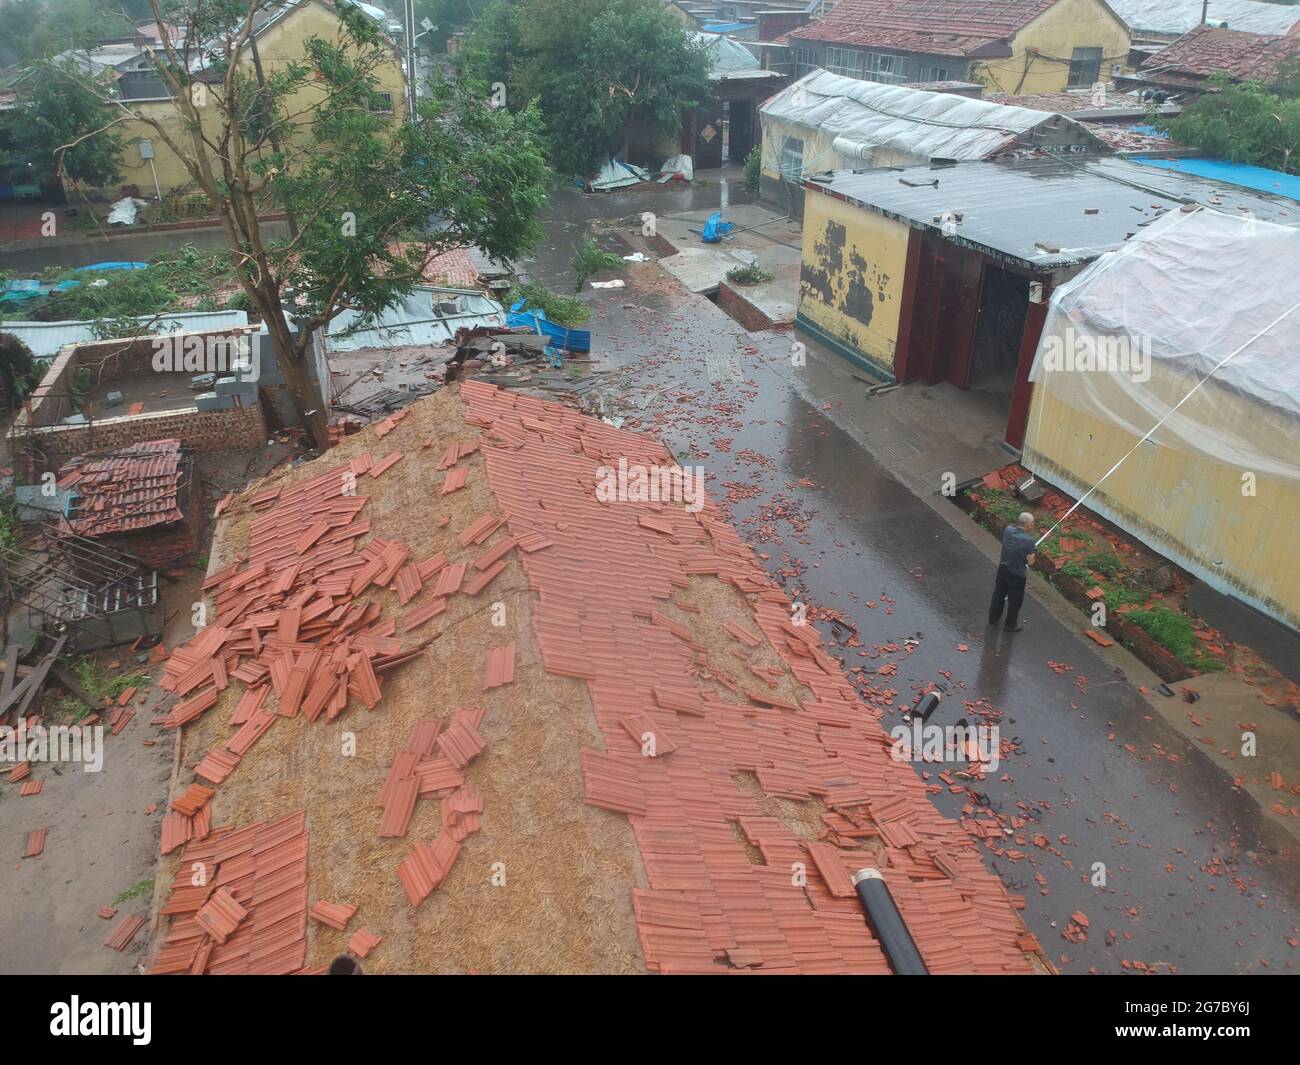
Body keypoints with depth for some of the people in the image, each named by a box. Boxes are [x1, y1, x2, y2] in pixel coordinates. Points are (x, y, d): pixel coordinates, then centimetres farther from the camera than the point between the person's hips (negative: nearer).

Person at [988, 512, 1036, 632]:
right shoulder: (1029, 540, -25)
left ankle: (993, 618, 43)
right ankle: (1010, 625, 33)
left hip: (1002, 569, 5)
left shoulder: (1008, 530, -11)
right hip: (1017, 575, -5)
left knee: (998, 595, 25)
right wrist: (1032, 550, -1)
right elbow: (1030, 562, -19)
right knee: (1015, 601, 17)